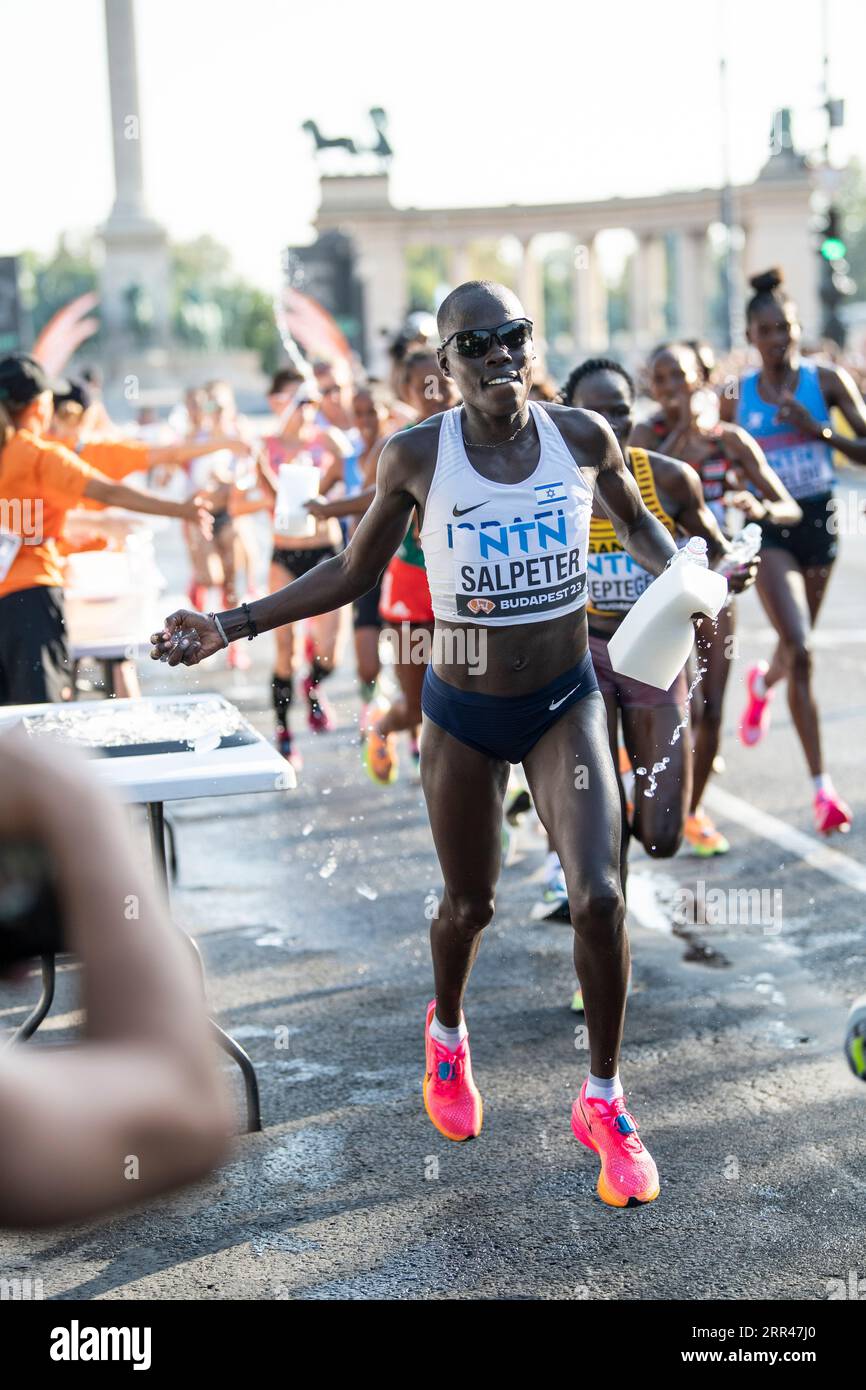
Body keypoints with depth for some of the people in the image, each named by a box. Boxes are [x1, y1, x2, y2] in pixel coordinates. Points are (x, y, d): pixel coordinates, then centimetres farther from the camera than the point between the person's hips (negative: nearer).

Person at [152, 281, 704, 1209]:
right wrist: (228, 626, -8)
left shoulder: (583, 437, -9)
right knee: (468, 905, 13)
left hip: (566, 704, 1)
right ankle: (447, 1034, 49)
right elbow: (350, 574, -1)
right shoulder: (417, 456, -13)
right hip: (463, 714, 0)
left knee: (599, 897, -13)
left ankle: (603, 1104, 9)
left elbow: (636, 524, 12)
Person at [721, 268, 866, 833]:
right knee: (801, 653, -16)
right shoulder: (736, 398, -1)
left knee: (797, 647, 19)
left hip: (819, 522, 2)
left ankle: (763, 683, 59)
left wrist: (819, 430, -20)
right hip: (769, 529, -2)